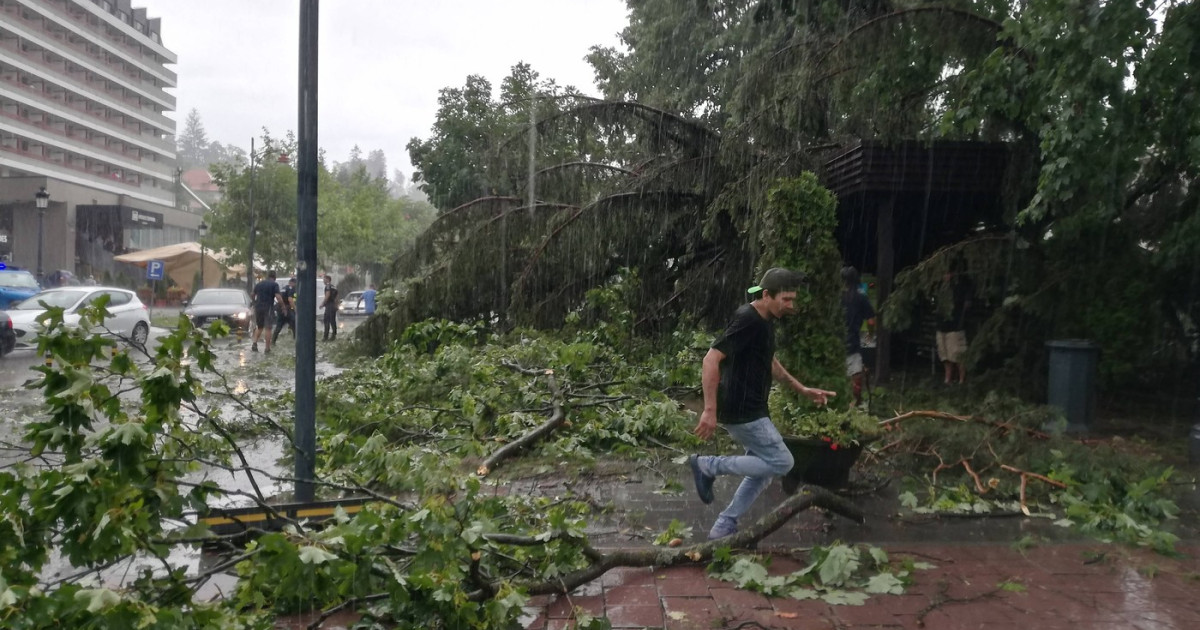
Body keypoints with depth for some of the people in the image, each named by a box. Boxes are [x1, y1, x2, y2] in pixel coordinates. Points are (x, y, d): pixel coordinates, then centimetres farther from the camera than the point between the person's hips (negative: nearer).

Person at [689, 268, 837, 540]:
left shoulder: (765, 321, 10)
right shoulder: (748, 320, -20)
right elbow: (711, 359, -26)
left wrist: (803, 389, 23)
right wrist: (710, 410, -28)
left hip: (750, 410, 10)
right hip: (740, 411, -10)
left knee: (764, 469, 14)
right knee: (781, 462, -5)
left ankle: (723, 527, 20)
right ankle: (707, 465, -1)